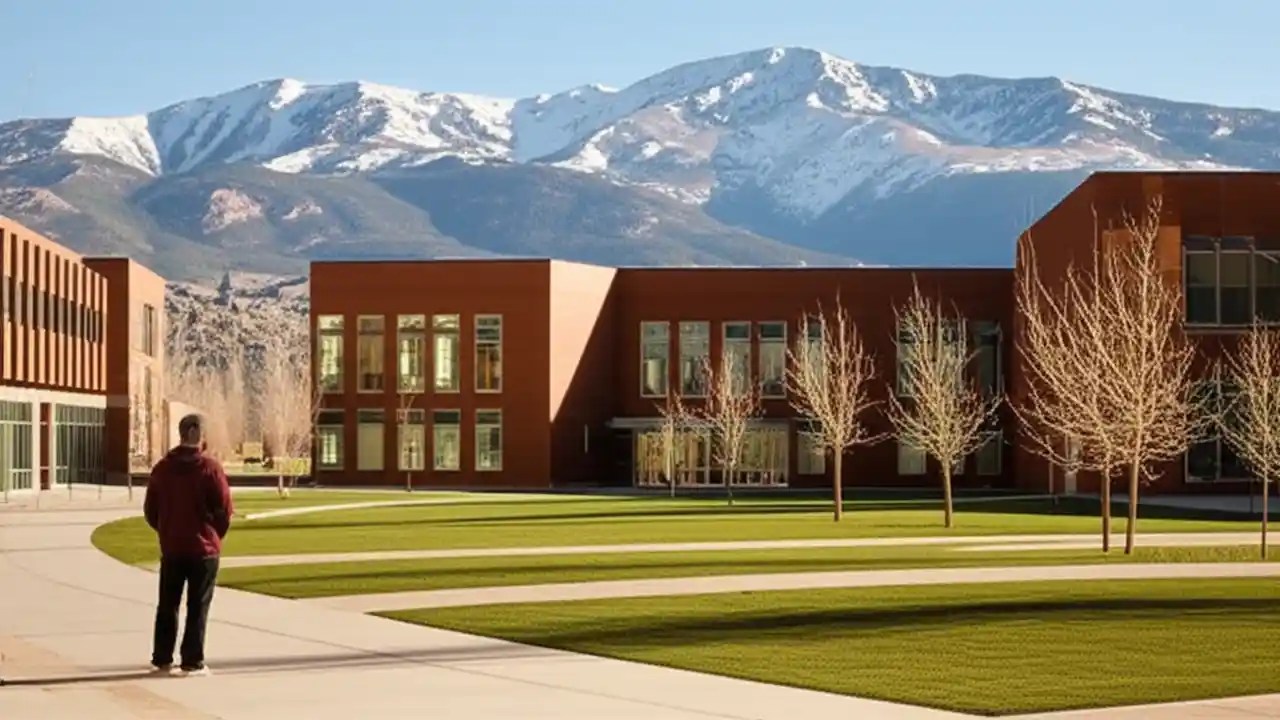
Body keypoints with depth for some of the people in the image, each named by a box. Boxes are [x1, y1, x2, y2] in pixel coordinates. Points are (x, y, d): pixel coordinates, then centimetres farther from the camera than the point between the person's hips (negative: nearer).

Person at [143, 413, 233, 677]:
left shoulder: (162, 467, 4)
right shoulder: (210, 468, -11)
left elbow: (150, 509, 6)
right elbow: (224, 508, -12)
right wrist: (216, 535, 5)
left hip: (171, 548, 4)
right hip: (203, 548, -4)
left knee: (167, 605, 13)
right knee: (198, 607, 1)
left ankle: (162, 660, 15)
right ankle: (192, 662, 0)